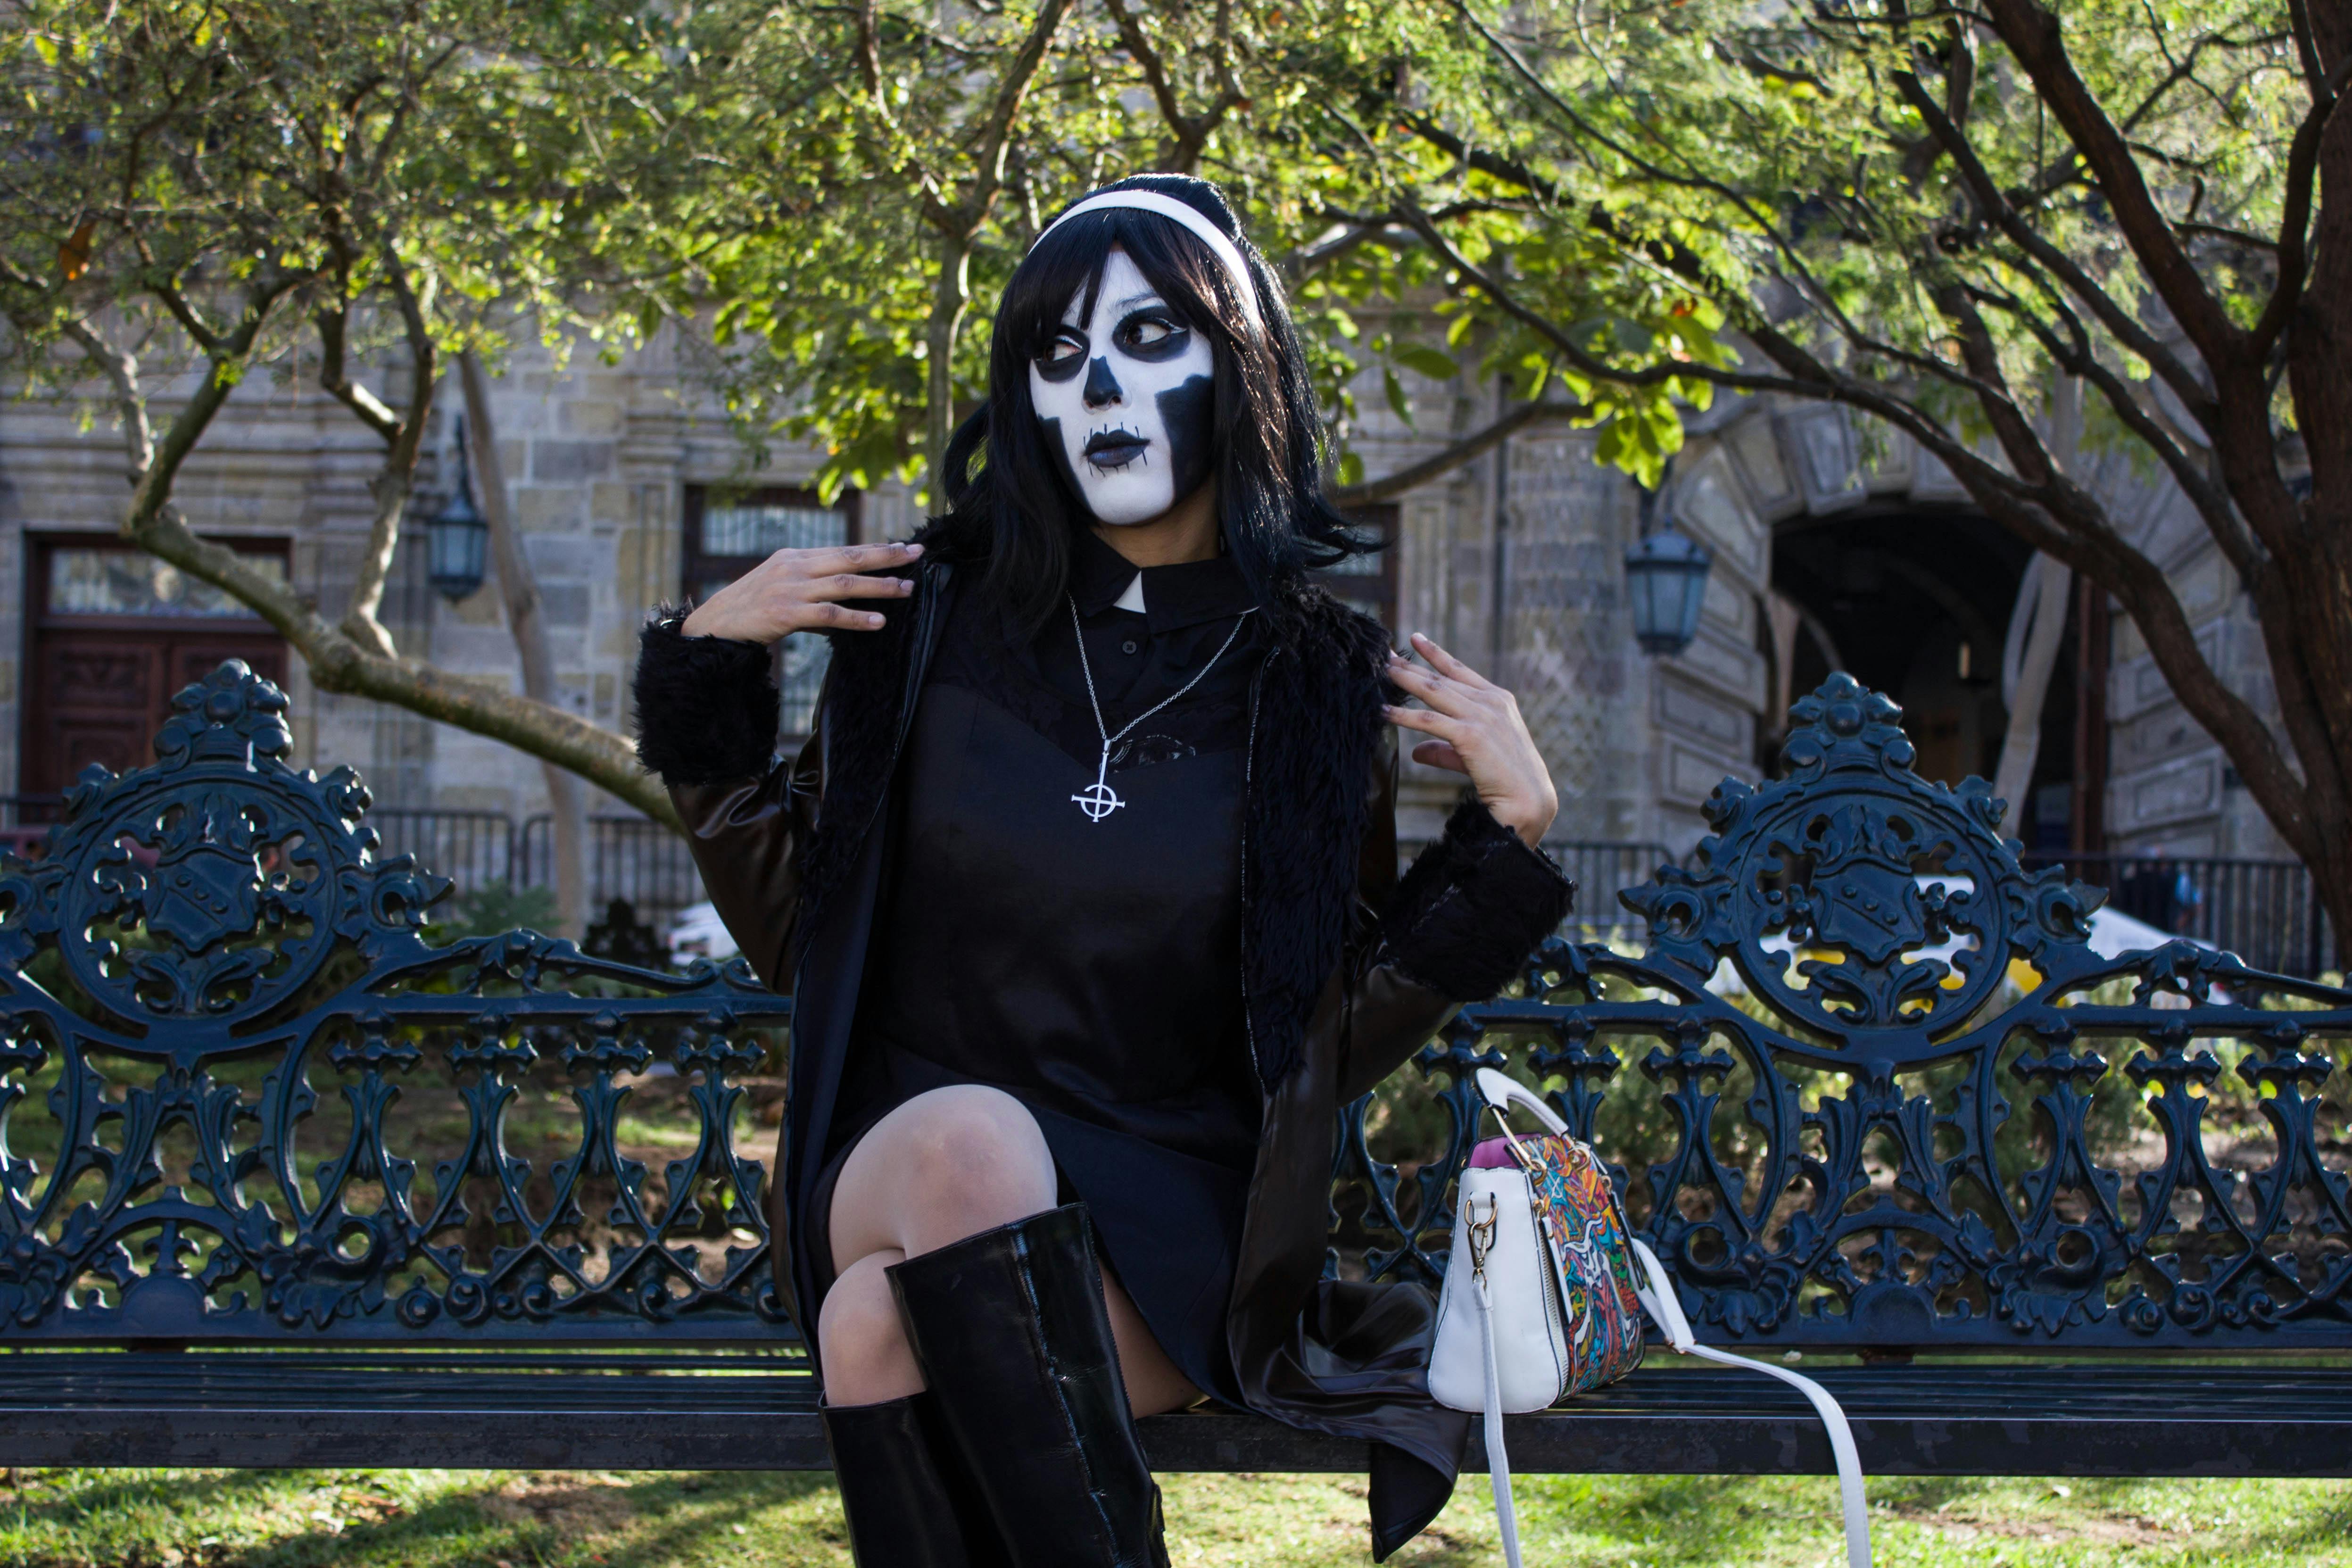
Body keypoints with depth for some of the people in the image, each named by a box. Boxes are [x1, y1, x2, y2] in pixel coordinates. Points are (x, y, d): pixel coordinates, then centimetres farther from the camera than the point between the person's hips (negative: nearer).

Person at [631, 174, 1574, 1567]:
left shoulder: (1321, 688, 1)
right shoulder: (932, 619, 3)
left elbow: (1336, 1045, 5)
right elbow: (791, 937, 10)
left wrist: (1512, 831, -5)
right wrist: (708, 673, 0)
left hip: (1164, 1222, -1)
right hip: (901, 1173, 2)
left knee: (885, 1325, -34)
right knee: (967, 1138, -36)